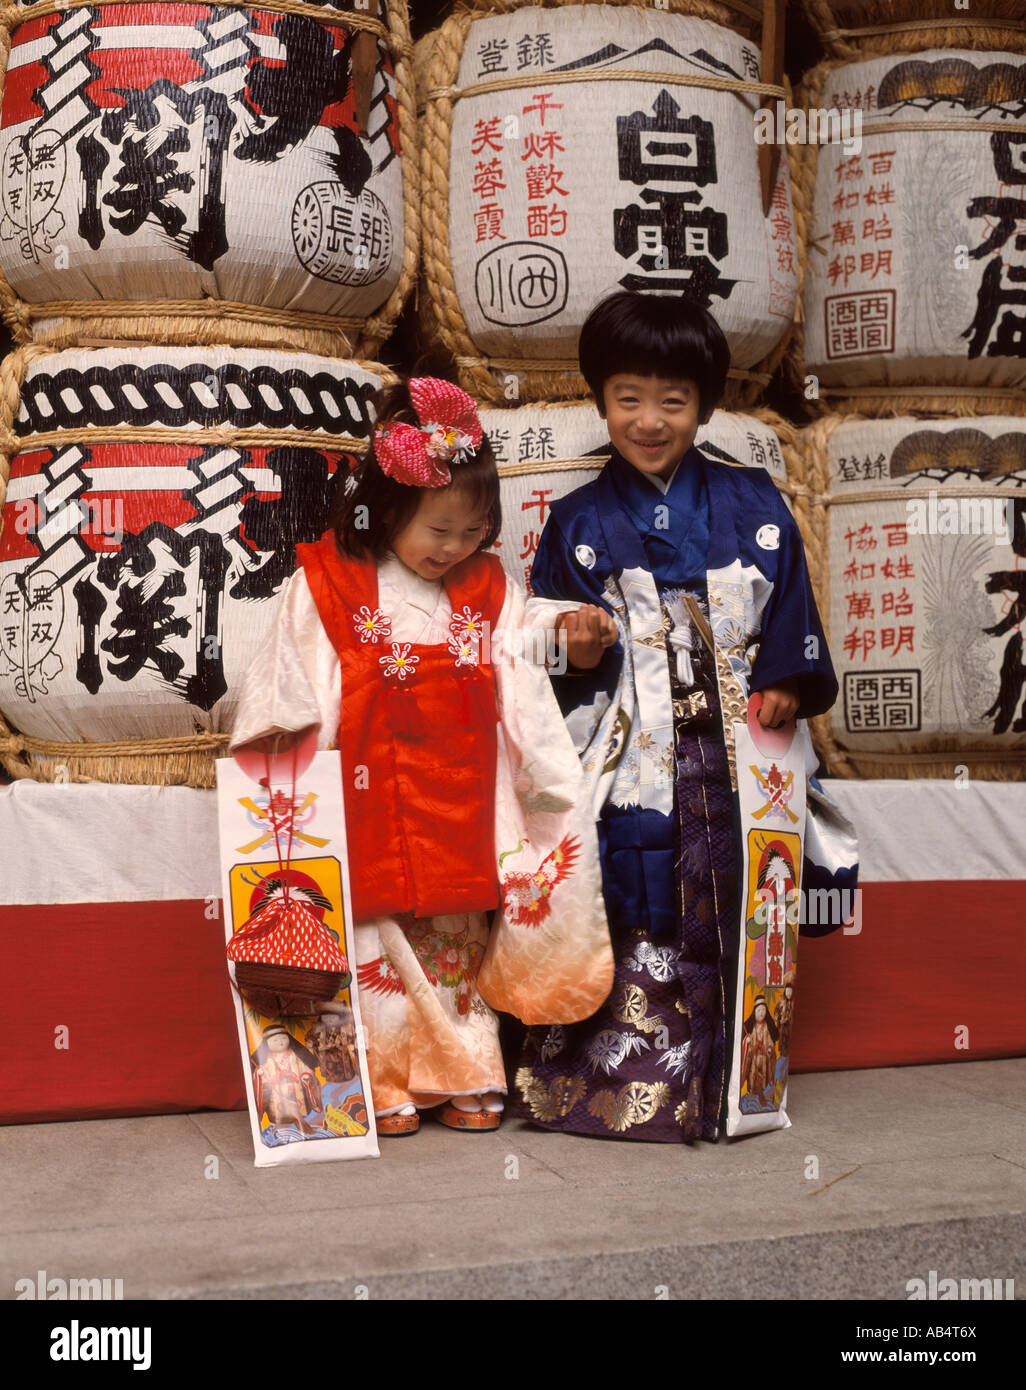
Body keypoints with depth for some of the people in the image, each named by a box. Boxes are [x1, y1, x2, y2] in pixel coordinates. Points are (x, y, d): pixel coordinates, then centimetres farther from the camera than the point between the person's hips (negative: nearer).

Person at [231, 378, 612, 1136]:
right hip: (370, 811, -2)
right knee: (378, 939, 0)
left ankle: (467, 1078, 20)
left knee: (463, 935, 9)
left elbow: (525, 700, 6)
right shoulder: (327, 587, -3)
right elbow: (296, 690, 0)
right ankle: (387, 1082, 12)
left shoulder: (491, 591, 6)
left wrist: (559, 788, 3)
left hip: (464, 813, 3)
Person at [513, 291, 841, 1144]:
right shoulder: (579, 525, 6)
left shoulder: (753, 506, 8)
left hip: (731, 760, 1)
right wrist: (579, 654, -12)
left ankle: (721, 1090, 14)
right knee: (629, 920, -6)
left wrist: (789, 686, -4)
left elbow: (793, 622, 11)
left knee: (730, 922, 1)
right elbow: (550, 661, 9)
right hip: (626, 768, -1)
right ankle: (609, 1083, 6)